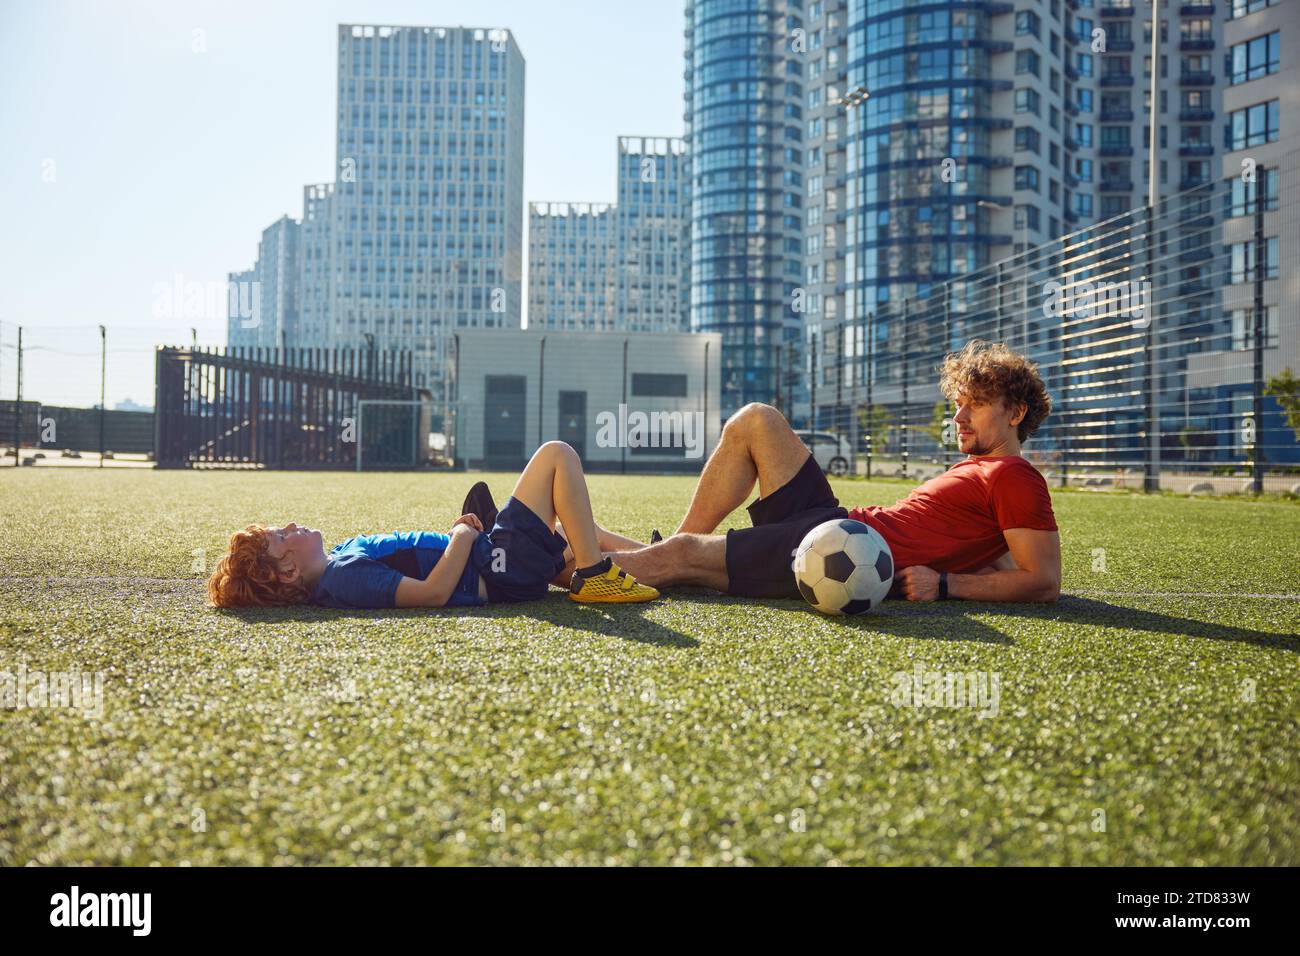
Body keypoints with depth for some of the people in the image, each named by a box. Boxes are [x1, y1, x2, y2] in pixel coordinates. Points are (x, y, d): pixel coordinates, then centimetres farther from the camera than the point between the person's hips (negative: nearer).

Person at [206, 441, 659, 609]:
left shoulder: (341, 558, 6)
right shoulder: (347, 577, -25)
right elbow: (435, 592, -31)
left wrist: (455, 531, 5)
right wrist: (465, 536, -17)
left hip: (491, 559, 9)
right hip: (501, 569, -9)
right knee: (557, 454, -5)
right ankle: (595, 576, -5)